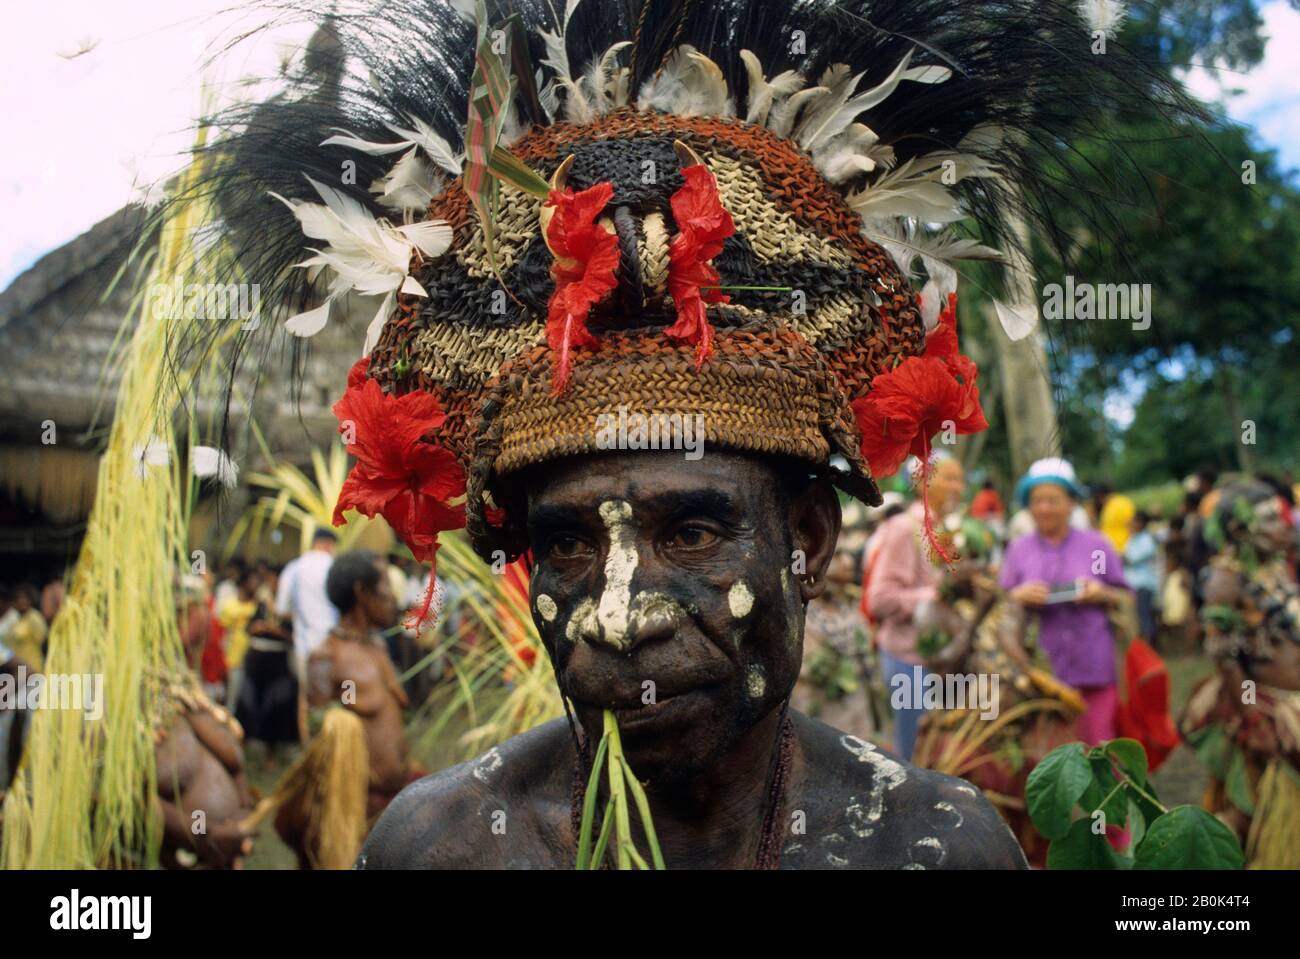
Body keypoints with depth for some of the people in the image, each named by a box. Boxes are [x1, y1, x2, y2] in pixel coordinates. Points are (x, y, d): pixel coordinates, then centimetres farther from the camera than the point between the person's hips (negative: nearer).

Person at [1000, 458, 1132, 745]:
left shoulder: (1097, 545, 9)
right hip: (1040, 669, 1)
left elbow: (1126, 600, 13)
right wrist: (1019, 597, -9)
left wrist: (1102, 594, -8)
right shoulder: (1019, 549, 11)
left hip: (1094, 667, -1)